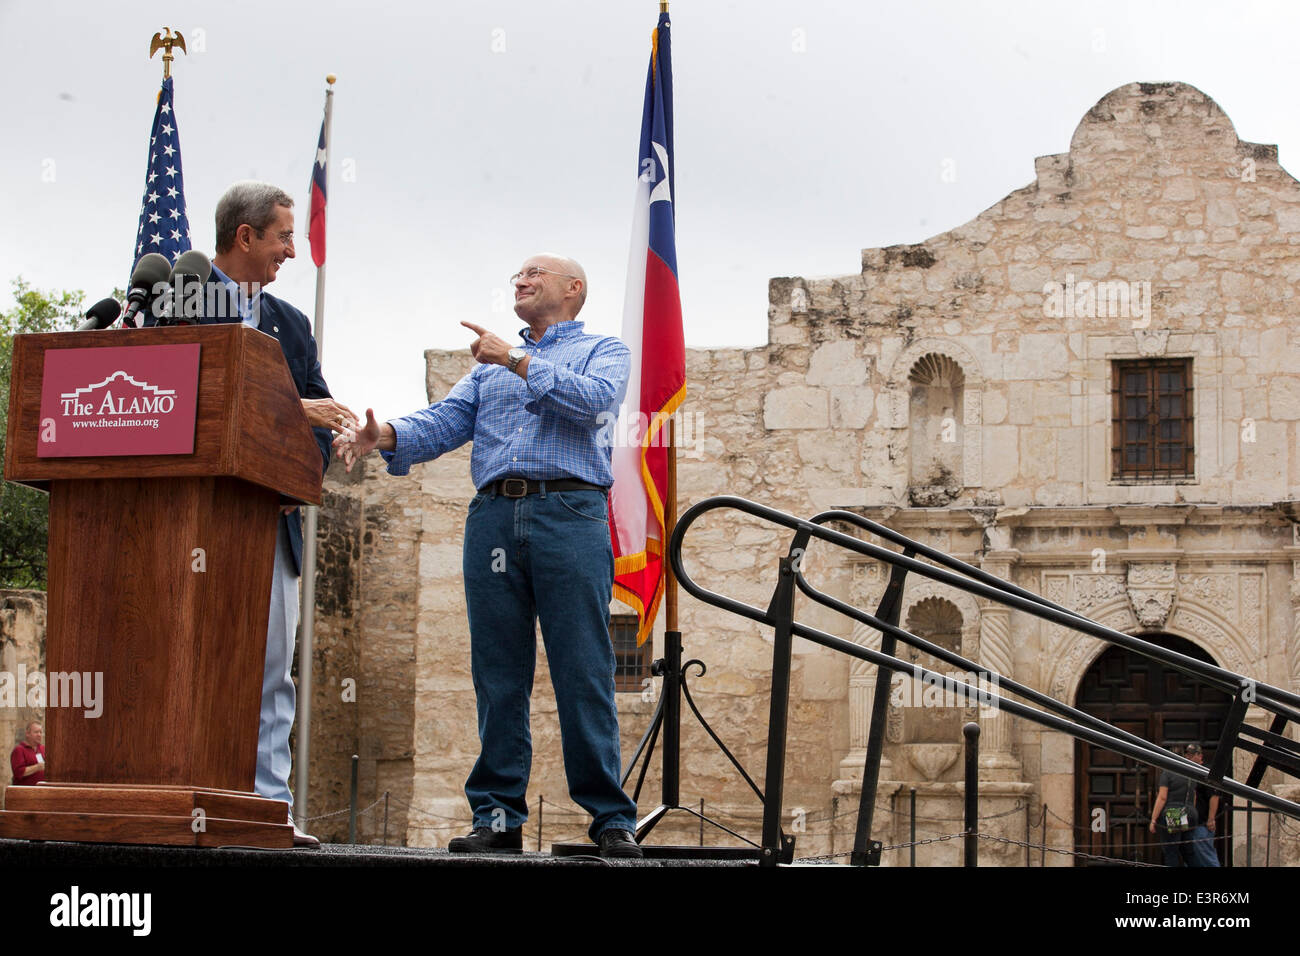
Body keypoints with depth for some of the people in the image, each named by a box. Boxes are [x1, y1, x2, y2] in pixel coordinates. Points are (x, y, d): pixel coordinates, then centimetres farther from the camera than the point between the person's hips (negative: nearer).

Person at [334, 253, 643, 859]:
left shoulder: (603, 351, 16)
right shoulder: (491, 365, 28)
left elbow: (595, 398, -7)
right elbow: (447, 420, 12)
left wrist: (519, 363, -11)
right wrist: (387, 436, -8)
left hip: (569, 516, -4)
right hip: (493, 518, 4)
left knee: (583, 673, -8)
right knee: (497, 675, 0)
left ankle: (611, 817, -5)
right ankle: (498, 817, 3)